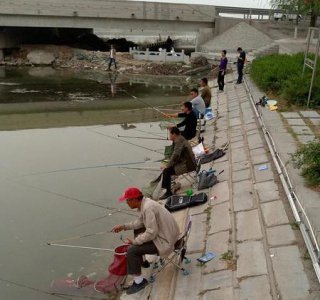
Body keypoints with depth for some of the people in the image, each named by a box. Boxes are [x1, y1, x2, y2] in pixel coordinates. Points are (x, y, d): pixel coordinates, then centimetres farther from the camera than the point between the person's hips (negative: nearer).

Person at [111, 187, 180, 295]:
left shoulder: (148, 208, -28)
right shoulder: (144, 202, 1)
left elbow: (151, 233, -28)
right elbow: (140, 222, 13)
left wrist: (135, 241, -16)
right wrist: (124, 226, 7)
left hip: (165, 241, -10)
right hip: (166, 232, 10)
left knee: (131, 250, -14)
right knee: (138, 229, 27)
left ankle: (139, 281, 1)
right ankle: (140, 260, 39)